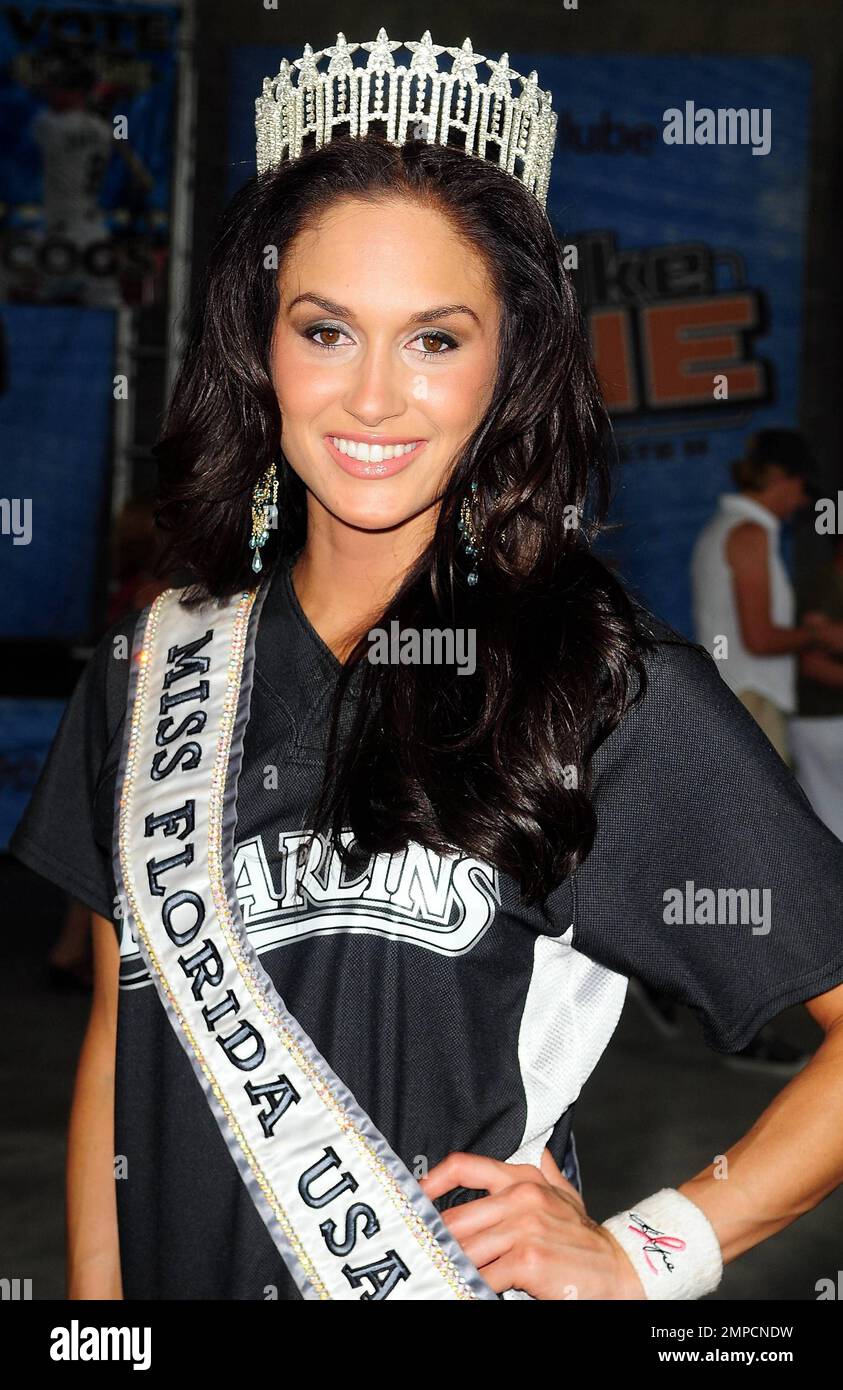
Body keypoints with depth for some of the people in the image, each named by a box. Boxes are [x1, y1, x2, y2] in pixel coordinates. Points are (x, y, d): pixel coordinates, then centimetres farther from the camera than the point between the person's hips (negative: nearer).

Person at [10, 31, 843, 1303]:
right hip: (181, 1271, 4)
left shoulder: (622, 693, -14)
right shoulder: (157, 668, 0)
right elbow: (120, 1034, 5)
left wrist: (640, 1257, -15)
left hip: (472, 1273, -3)